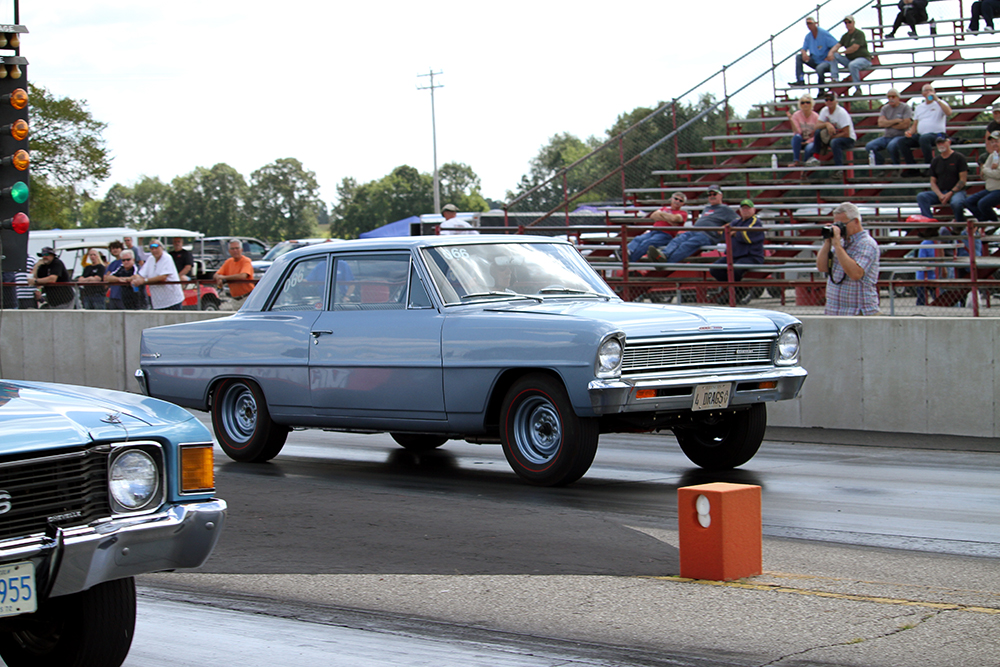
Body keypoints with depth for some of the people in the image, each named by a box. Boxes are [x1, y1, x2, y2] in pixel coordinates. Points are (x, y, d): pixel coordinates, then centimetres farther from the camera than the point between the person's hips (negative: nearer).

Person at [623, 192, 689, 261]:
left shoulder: (683, 213, 14)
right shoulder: (665, 208, 31)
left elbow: (674, 218, -9)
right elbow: (652, 216, 13)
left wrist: (661, 214, 8)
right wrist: (667, 219, -1)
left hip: (665, 235, -5)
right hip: (652, 231, 5)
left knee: (646, 243, -34)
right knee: (638, 239, -28)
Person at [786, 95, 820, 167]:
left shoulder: (816, 116, -6)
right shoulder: (796, 115, -7)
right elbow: (797, 132, -17)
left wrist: (809, 141, -22)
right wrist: (791, 120, -30)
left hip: (811, 141, -1)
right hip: (799, 142, 1)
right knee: (797, 136, -35)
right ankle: (796, 161, -34)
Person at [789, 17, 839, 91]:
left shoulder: (824, 34, -12)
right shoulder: (808, 36, 7)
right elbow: (804, 49, 9)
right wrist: (804, 53, -16)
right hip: (814, 61, 6)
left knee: (819, 68, -38)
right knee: (798, 57, -10)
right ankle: (800, 81, -20)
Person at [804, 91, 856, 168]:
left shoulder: (842, 113, -18)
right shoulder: (825, 110, 0)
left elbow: (846, 134, -21)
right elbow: (817, 126, -9)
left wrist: (830, 137, -21)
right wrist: (827, 124, -29)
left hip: (849, 139, -6)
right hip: (832, 137, 6)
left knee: (834, 142, -38)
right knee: (817, 131, -16)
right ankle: (815, 156, -15)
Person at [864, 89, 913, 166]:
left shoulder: (905, 107, 0)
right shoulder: (885, 108, 13)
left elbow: (906, 124, -13)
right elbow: (881, 123, -1)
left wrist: (888, 124, -3)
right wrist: (896, 121, -10)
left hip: (901, 136, -5)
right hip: (887, 136, 5)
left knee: (892, 145, -39)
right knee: (869, 146, -18)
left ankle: (896, 165, -12)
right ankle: (880, 164, -3)